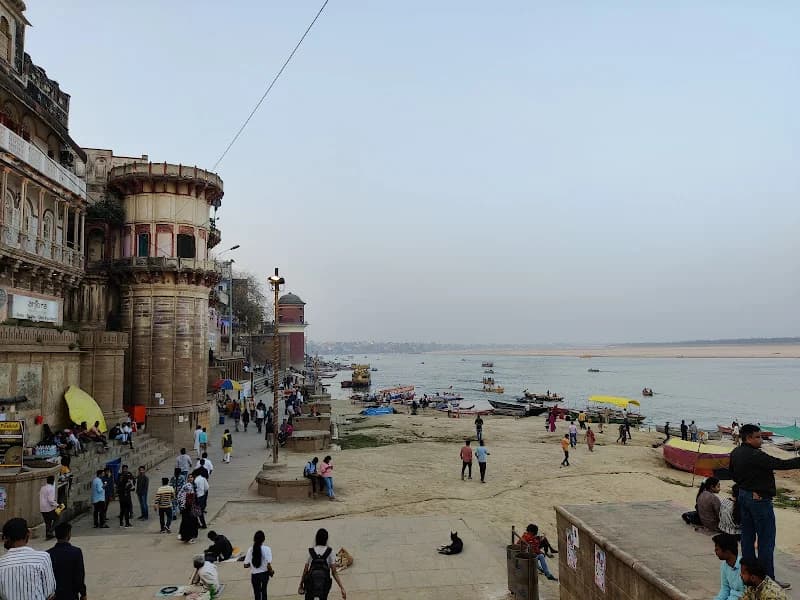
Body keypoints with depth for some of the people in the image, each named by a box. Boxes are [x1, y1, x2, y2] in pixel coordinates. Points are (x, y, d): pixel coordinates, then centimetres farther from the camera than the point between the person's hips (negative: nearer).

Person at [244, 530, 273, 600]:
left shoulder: (250, 550, -13)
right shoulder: (267, 549, -18)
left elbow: (246, 565, -9)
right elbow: (268, 566, -20)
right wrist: (271, 571, 0)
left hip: (255, 575, 0)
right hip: (264, 573, 0)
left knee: (257, 593, 13)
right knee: (264, 590, 27)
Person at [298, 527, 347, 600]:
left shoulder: (310, 552, 5)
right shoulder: (330, 552, 3)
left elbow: (305, 571, 6)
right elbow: (334, 572, -1)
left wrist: (301, 585, 16)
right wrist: (342, 588, 0)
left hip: (311, 581, 0)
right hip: (324, 582, 0)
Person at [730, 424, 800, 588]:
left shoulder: (735, 453, 4)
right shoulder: (755, 456, -24)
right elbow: (782, 464, -25)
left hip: (743, 496, 9)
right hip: (759, 499, -9)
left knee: (747, 536, 15)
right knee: (766, 540, 0)